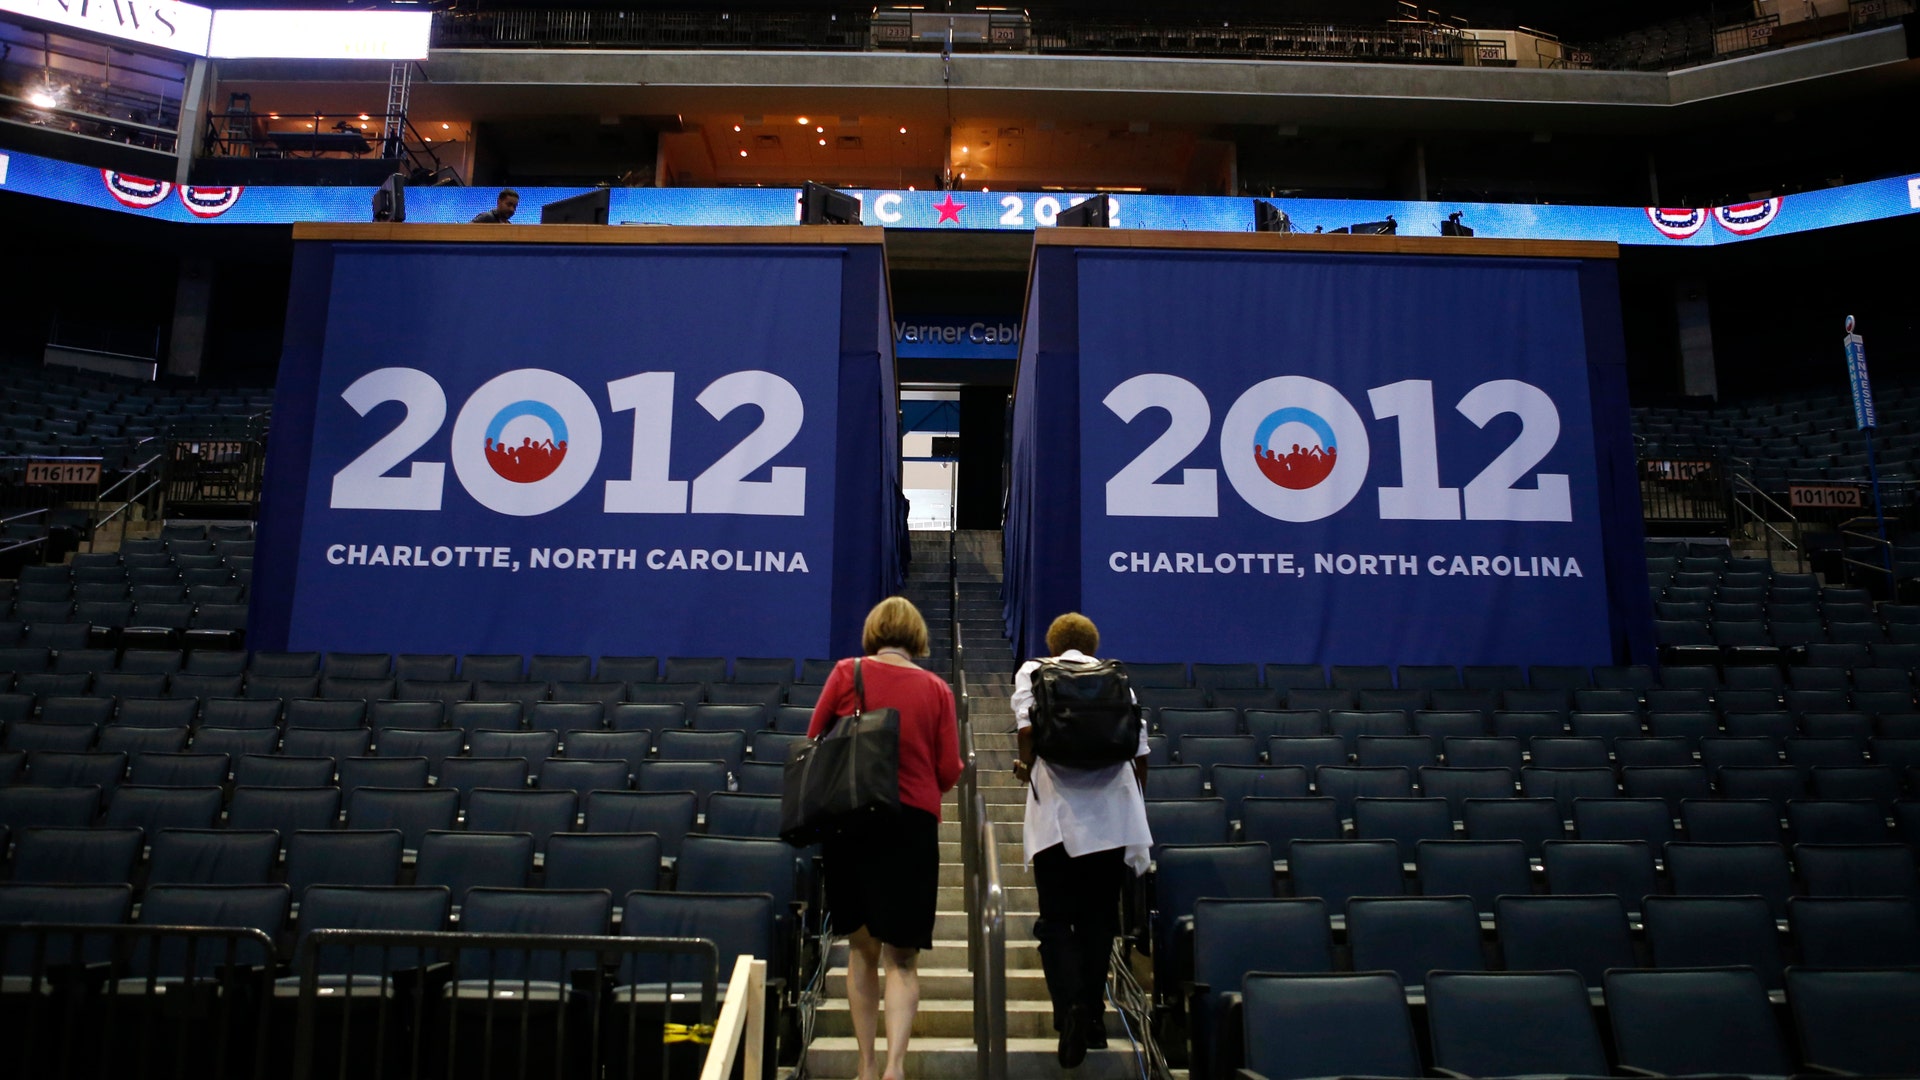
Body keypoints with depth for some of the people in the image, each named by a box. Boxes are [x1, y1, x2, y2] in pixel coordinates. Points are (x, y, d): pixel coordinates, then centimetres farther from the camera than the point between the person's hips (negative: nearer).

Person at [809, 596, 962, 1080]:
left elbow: (812, 744, 4)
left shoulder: (846, 673, -2)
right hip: (912, 823, -1)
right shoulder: (936, 688, -1)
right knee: (902, 956, 5)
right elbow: (949, 772, 0)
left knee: (862, 947, 15)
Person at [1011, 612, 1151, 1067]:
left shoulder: (1033, 671, 9)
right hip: (1113, 810, 2)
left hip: (1058, 809, -2)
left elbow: (1027, 726, -10)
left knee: (1056, 919, 3)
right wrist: (1136, 802, 22)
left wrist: (1026, 765, 8)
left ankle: (1071, 1006, -17)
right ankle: (1093, 1016, 17)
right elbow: (1140, 748, 9)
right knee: (1099, 918, 13)